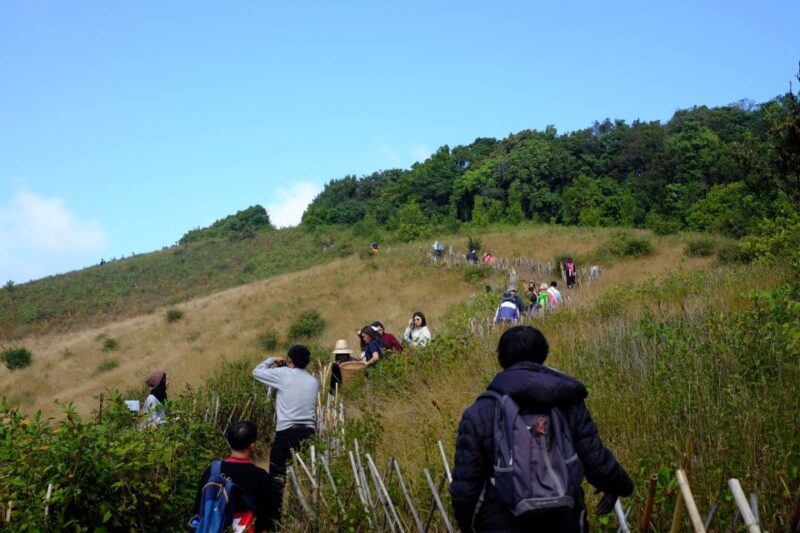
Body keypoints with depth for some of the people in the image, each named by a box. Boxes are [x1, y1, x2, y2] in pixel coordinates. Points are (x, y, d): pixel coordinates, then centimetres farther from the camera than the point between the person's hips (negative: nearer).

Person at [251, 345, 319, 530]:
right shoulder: (313, 381, 12)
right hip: (308, 432, 5)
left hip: (286, 433, -5)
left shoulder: (283, 374, -4)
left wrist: (272, 360, 22)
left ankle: (273, 519, 8)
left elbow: (257, 372, 8)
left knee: (277, 478, 5)